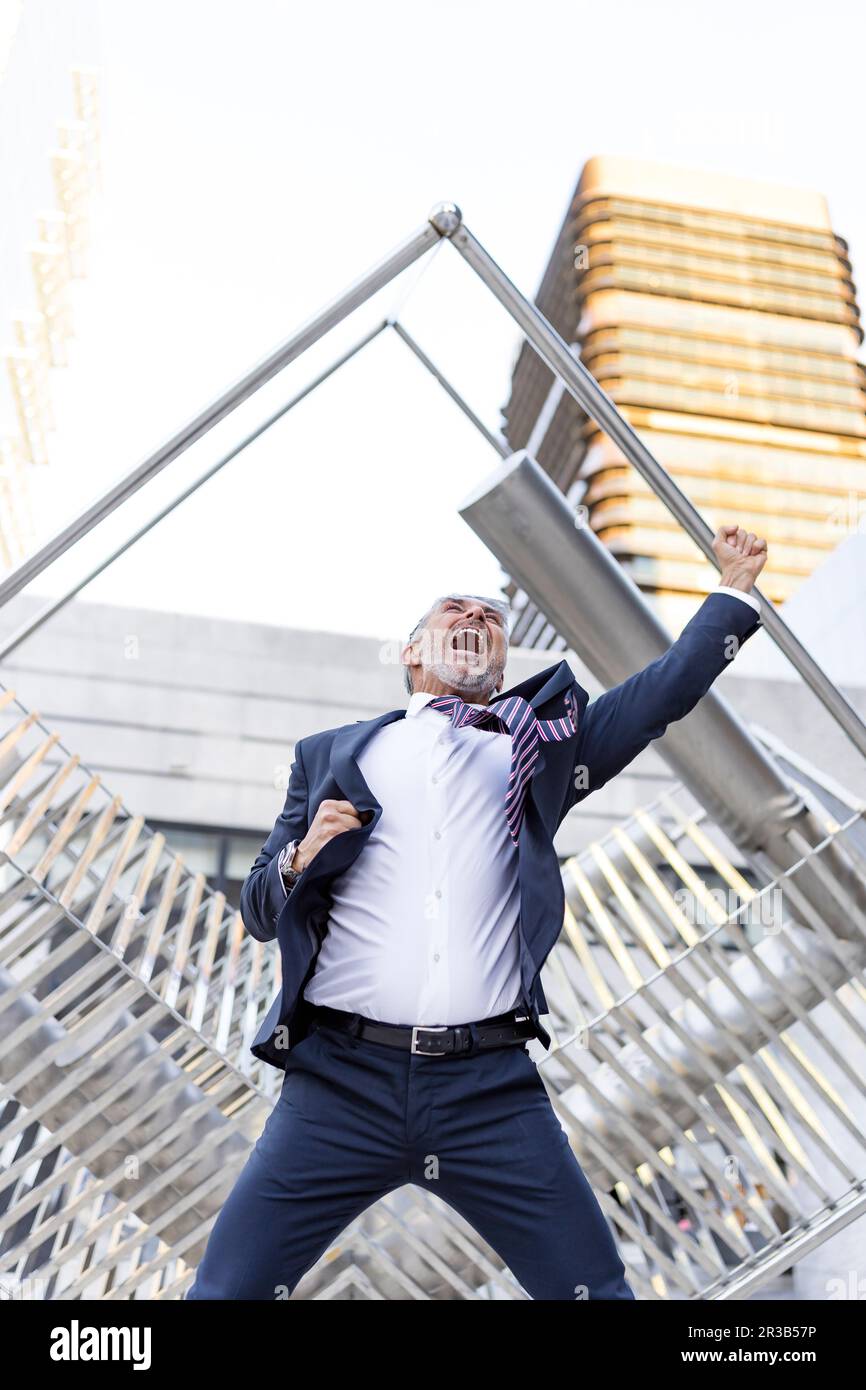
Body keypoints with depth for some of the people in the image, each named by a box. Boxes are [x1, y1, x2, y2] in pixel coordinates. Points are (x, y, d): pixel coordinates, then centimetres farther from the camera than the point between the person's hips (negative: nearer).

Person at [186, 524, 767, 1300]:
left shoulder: (535, 749, 17)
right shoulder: (332, 756, 16)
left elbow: (666, 691, 11)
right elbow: (260, 913, 14)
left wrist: (735, 588, 11)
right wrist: (299, 857, -5)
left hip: (490, 1089, 1)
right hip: (343, 1077, 0)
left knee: (593, 1288, 4)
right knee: (230, 1286, -2)